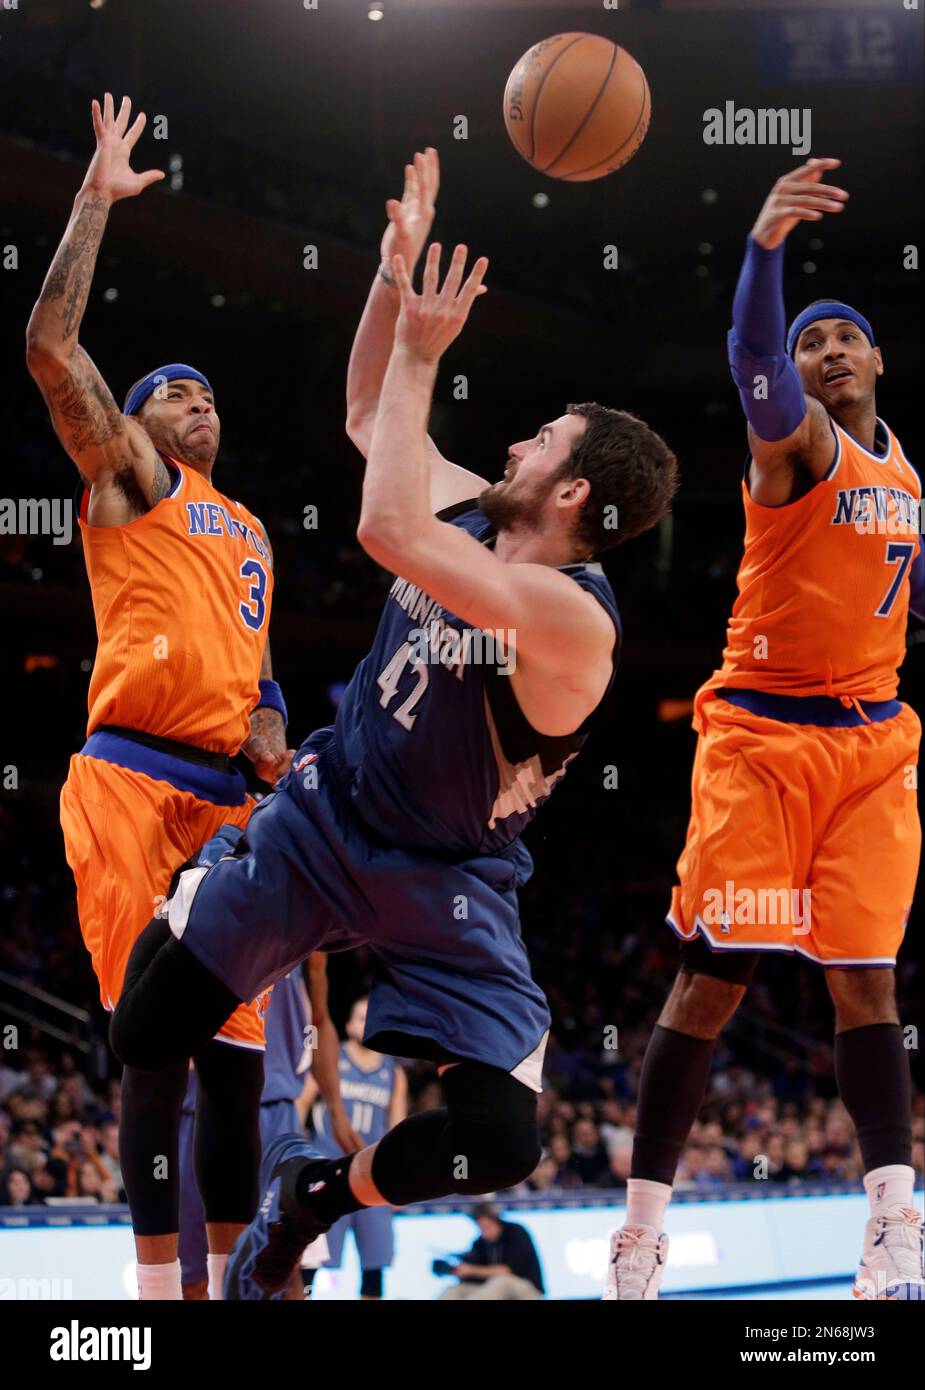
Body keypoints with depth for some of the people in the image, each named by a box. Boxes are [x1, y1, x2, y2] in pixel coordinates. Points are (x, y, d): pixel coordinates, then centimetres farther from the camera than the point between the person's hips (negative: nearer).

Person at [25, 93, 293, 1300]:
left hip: (228, 793, 7)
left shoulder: (247, 530, 27)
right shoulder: (127, 479, 8)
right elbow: (51, 347, -5)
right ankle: (159, 1282, -10)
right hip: (135, 782, -6)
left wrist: (269, 723, 9)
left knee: (236, 1043, 3)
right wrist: (97, 200, -3)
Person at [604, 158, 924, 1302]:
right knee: (713, 982, -7)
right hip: (765, 737, -6)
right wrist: (764, 245, -50)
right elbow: (756, 362, -33)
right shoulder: (799, 438, -8)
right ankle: (640, 1233, -1)